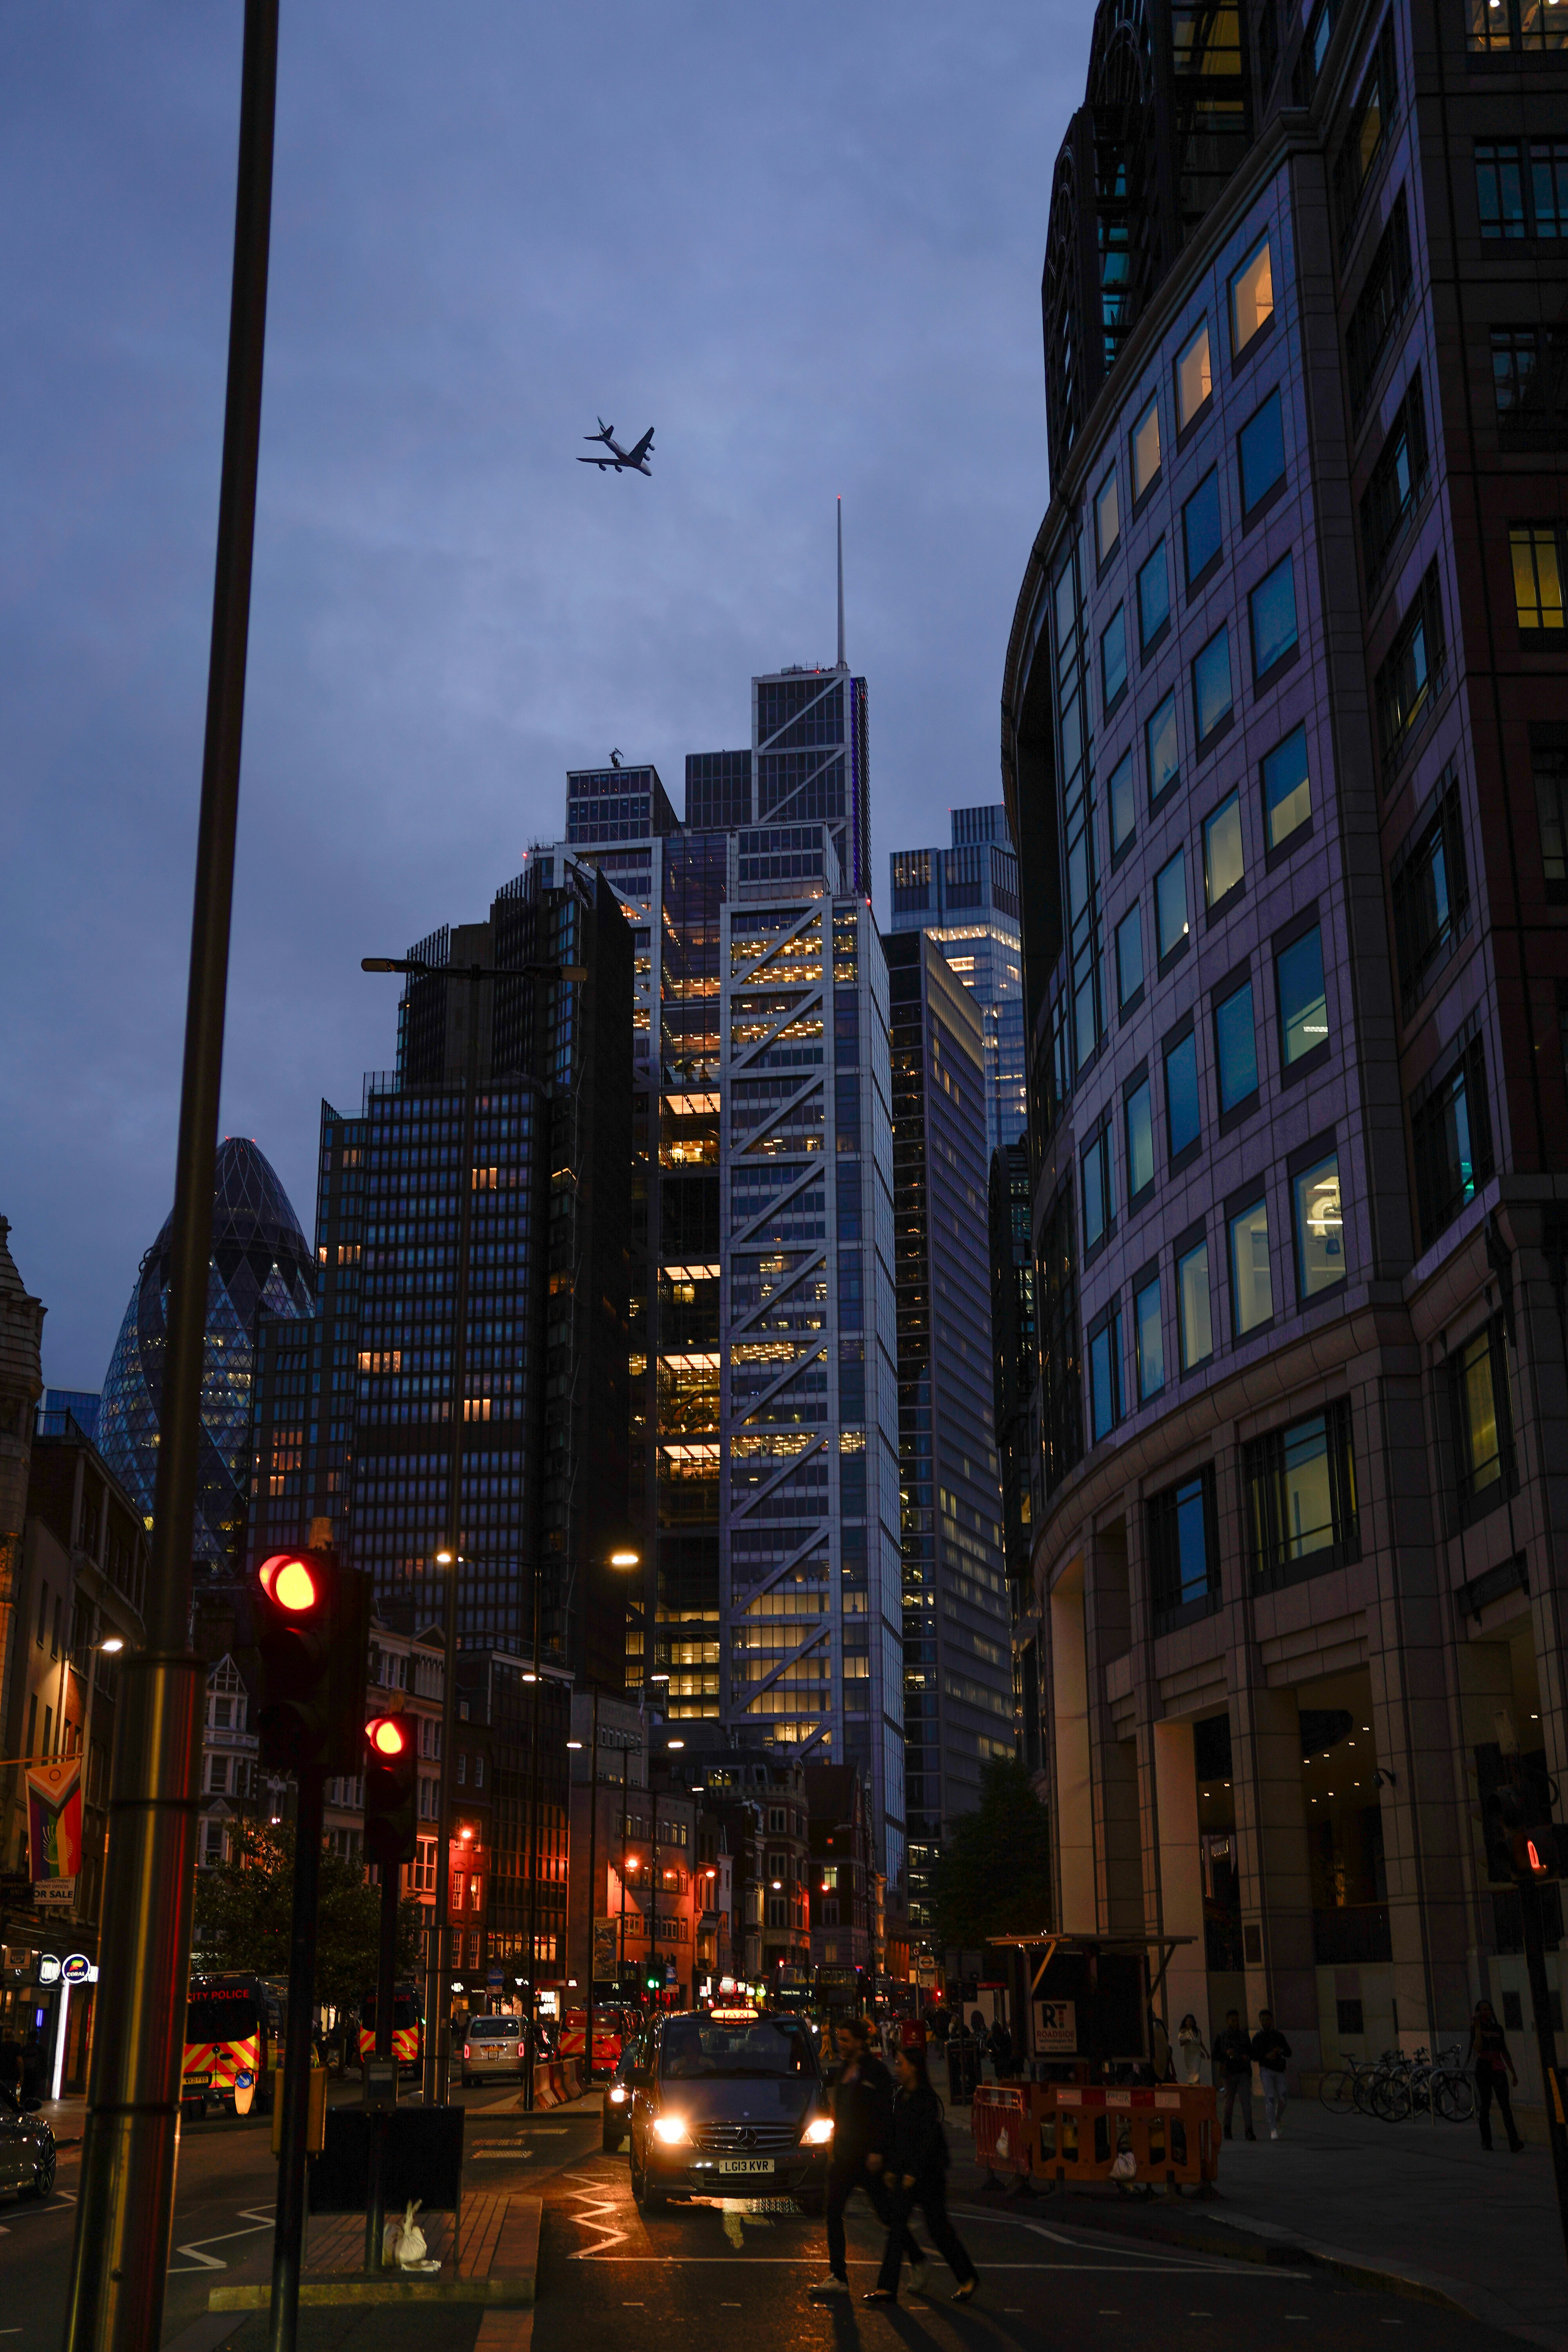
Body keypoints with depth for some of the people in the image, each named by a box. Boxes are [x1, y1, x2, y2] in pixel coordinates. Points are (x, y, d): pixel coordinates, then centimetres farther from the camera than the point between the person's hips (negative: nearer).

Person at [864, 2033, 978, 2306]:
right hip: (906, 2172, 8)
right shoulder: (902, 2097, 10)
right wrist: (892, 2168, 11)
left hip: (929, 2173, -8)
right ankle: (887, 2288, 3)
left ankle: (968, 2278, 18)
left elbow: (929, 2140, -18)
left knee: (938, 2227, 1)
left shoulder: (928, 2100, -15)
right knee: (897, 2225, 2)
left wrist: (914, 2174, -19)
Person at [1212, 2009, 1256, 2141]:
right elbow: (1215, 2056, 3)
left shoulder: (1244, 2036, 13)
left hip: (1244, 2072, 1)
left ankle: (1249, 2130, -17)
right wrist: (1226, 2054, -15)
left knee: (1246, 2100, -12)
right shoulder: (1221, 2037, 5)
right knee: (1230, 2101, 6)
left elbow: (1251, 2051, 20)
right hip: (1230, 2072, -1)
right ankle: (1227, 2128, 25)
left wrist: (1248, 2057, -2)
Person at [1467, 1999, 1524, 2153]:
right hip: (1483, 2069, -3)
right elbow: (1478, 2048, -15)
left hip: (1499, 2070, 3)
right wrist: (1478, 2027, -16)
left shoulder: (1498, 2029, 14)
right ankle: (1486, 2141, 15)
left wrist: (1513, 2073, 15)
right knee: (1485, 2106, 2)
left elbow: (1505, 2052, 18)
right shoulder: (1476, 2028, 1)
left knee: (1505, 2105, -10)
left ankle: (1514, 2143, -19)